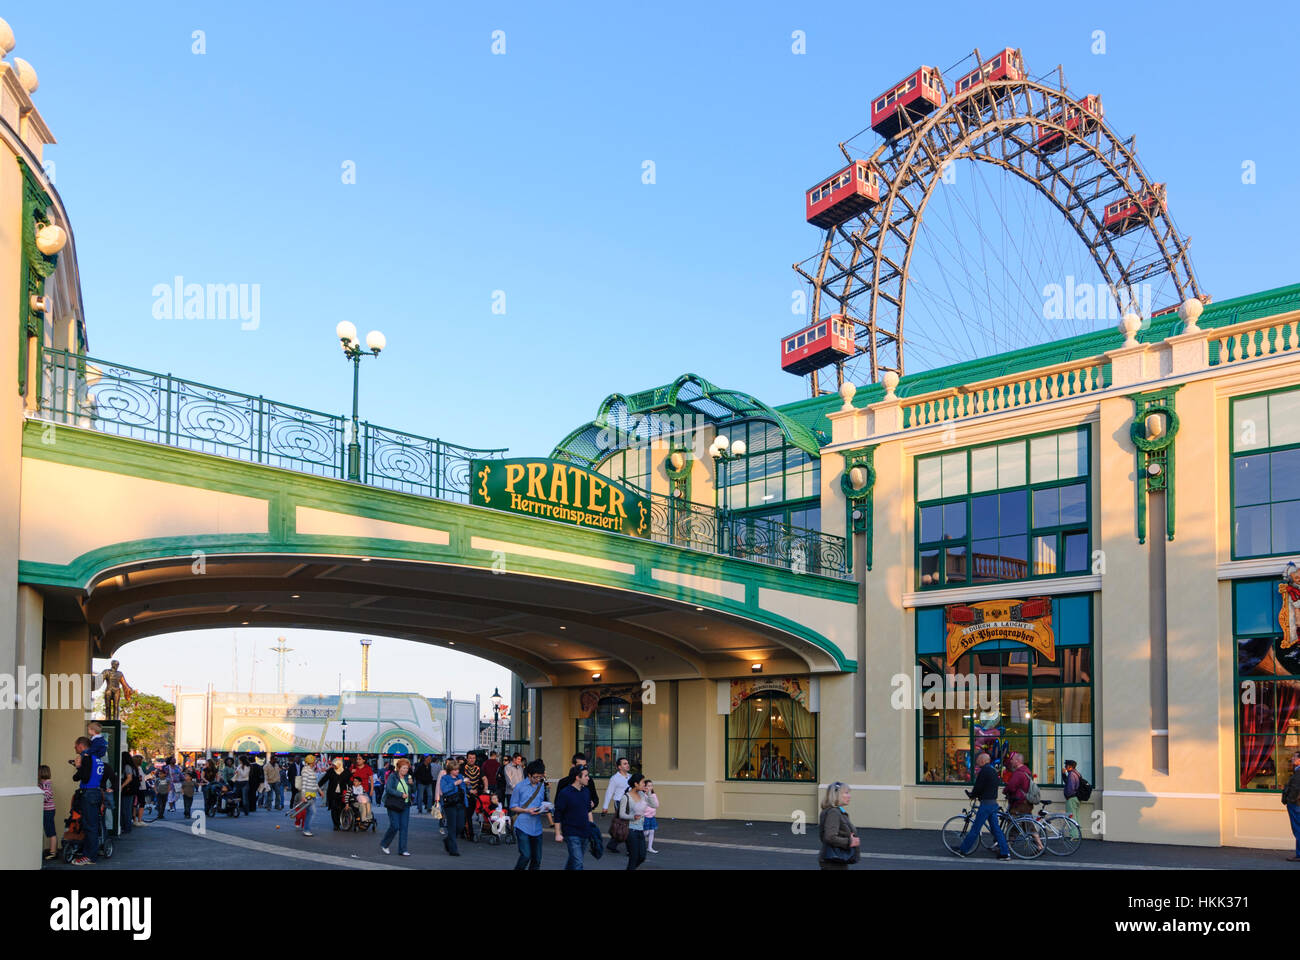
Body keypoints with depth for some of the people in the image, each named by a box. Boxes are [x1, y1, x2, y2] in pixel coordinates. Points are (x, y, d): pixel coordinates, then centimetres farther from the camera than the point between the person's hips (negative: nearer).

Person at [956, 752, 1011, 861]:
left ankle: (963, 851, 7)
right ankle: (1005, 853, 6)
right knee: (996, 828, 10)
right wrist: (974, 794, 12)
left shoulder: (984, 771, -14)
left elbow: (978, 787, -16)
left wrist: (971, 795, 4)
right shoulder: (993, 771, 15)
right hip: (994, 802, 9)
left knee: (975, 829, -1)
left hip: (986, 804, -9)